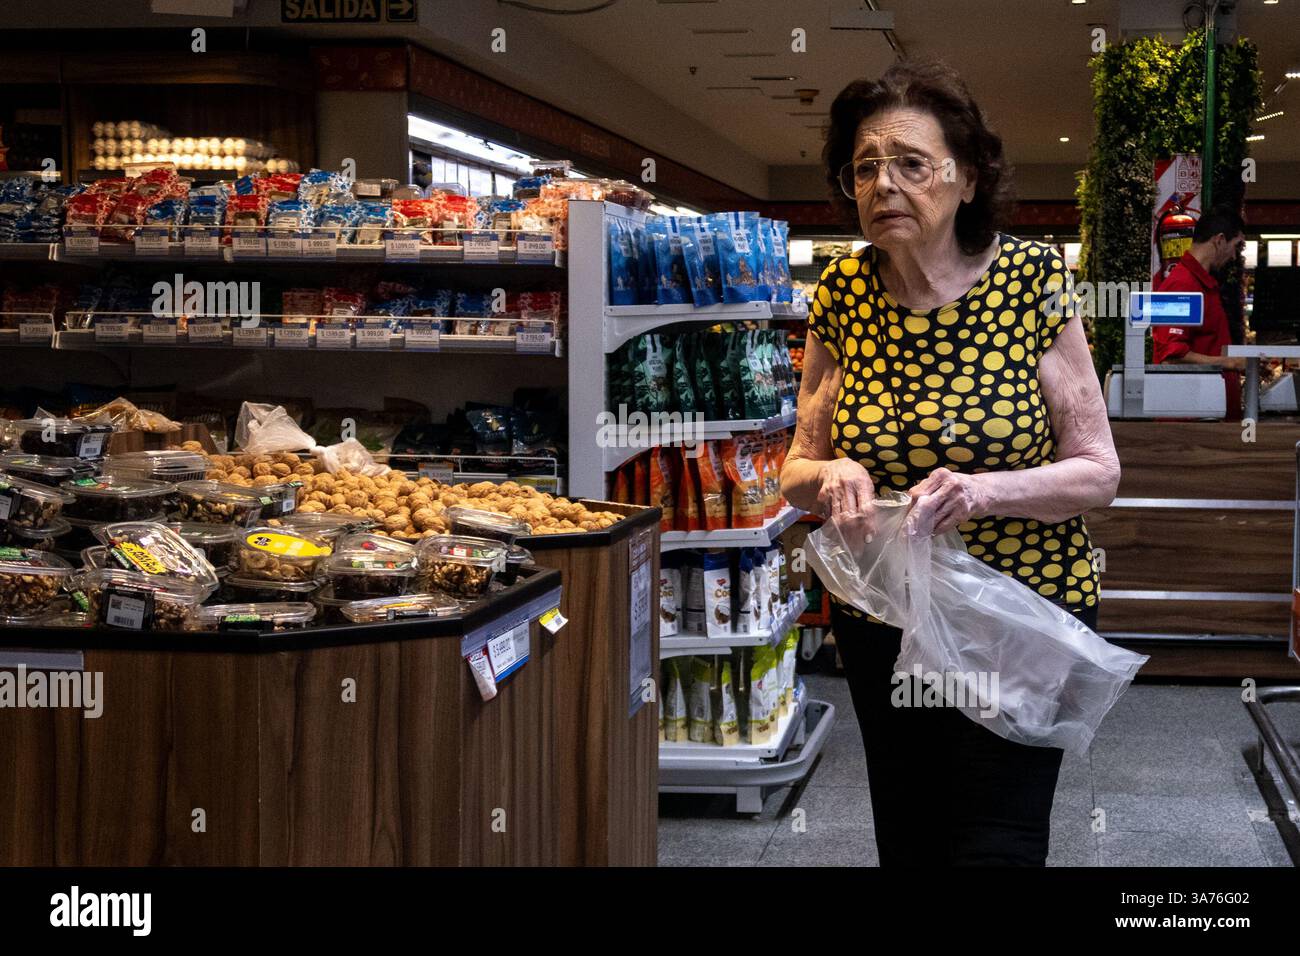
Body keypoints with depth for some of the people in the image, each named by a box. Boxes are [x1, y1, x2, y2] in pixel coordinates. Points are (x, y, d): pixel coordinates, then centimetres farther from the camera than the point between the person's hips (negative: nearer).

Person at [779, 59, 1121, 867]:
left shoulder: (1032, 280, -12)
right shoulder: (843, 294, -4)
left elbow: (1098, 473, -10)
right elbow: (798, 469, 3)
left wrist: (985, 491, -28)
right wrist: (829, 477, -20)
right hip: (880, 618, 3)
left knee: (996, 842, -3)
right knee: (909, 843, 17)